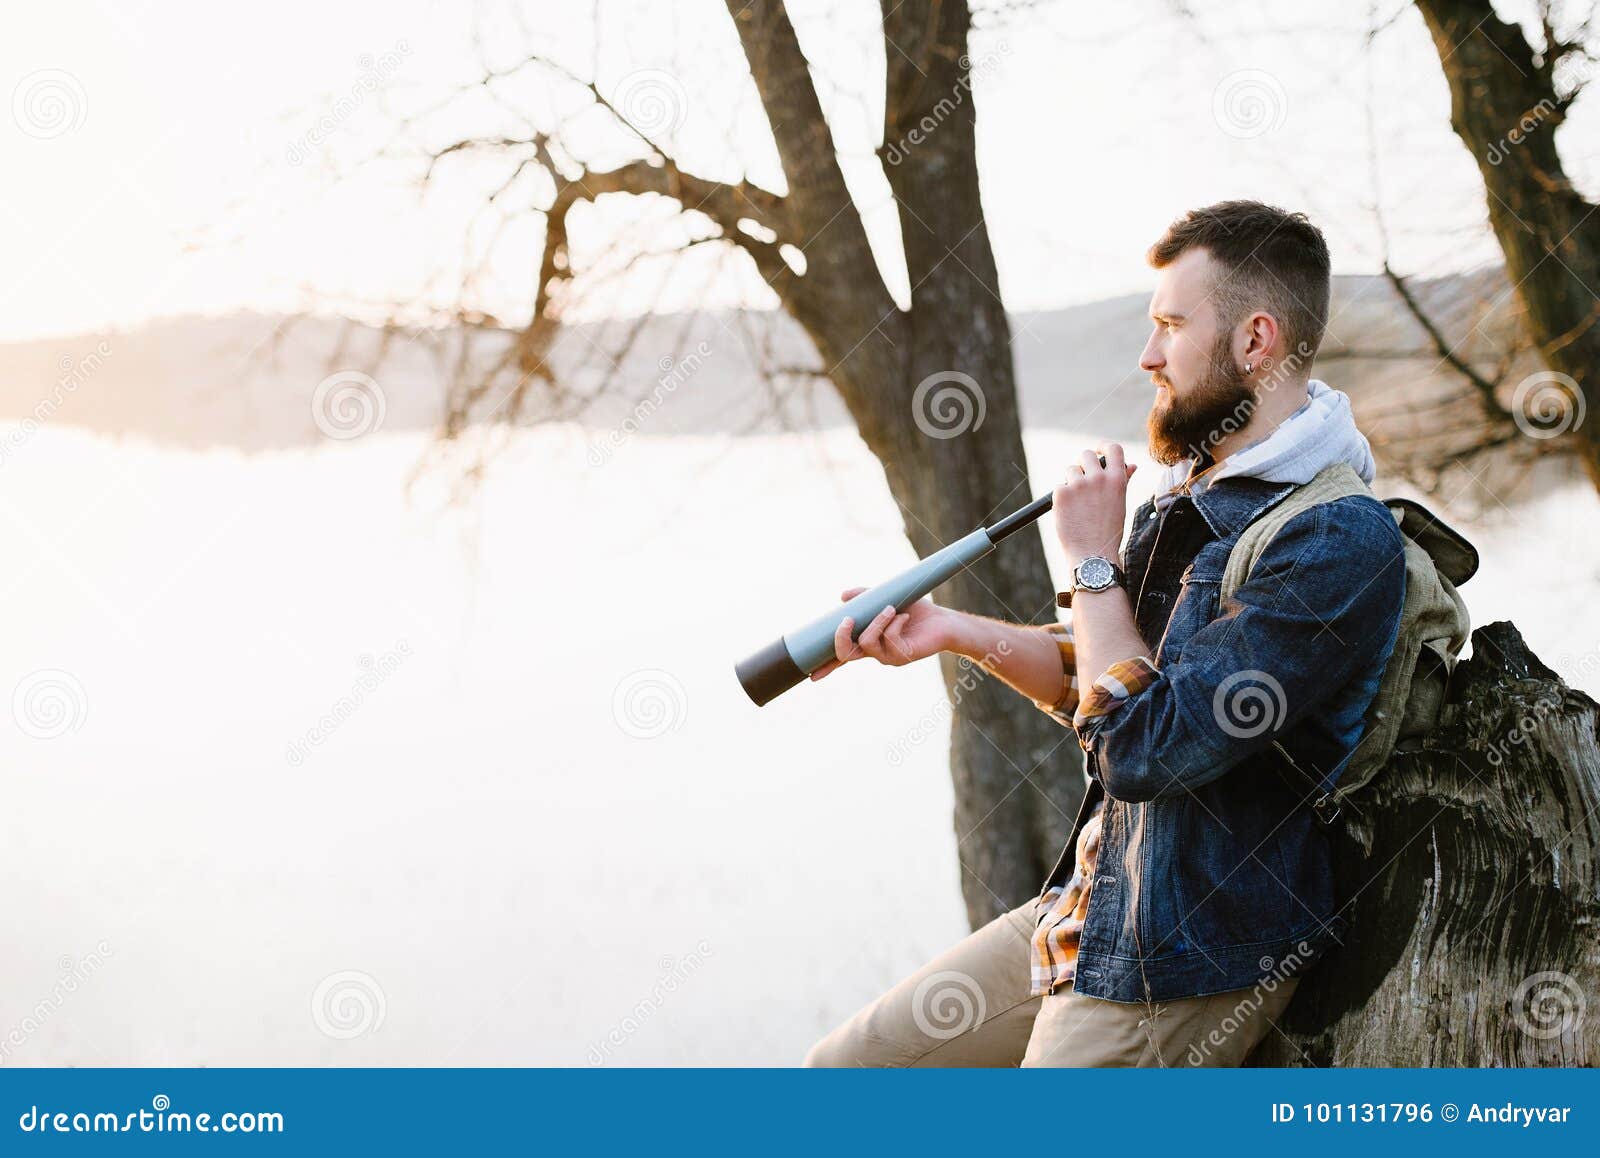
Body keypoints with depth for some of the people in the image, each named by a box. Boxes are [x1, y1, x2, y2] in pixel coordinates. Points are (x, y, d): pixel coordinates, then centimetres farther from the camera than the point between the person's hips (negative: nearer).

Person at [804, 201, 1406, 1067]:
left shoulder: (1339, 541, -22)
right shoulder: (1195, 491, 9)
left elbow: (1143, 750, -26)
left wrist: (1093, 563, -14)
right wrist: (952, 630, 6)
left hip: (1181, 963, -9)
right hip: (1088, 913, 9)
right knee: (841, 1067, 11)